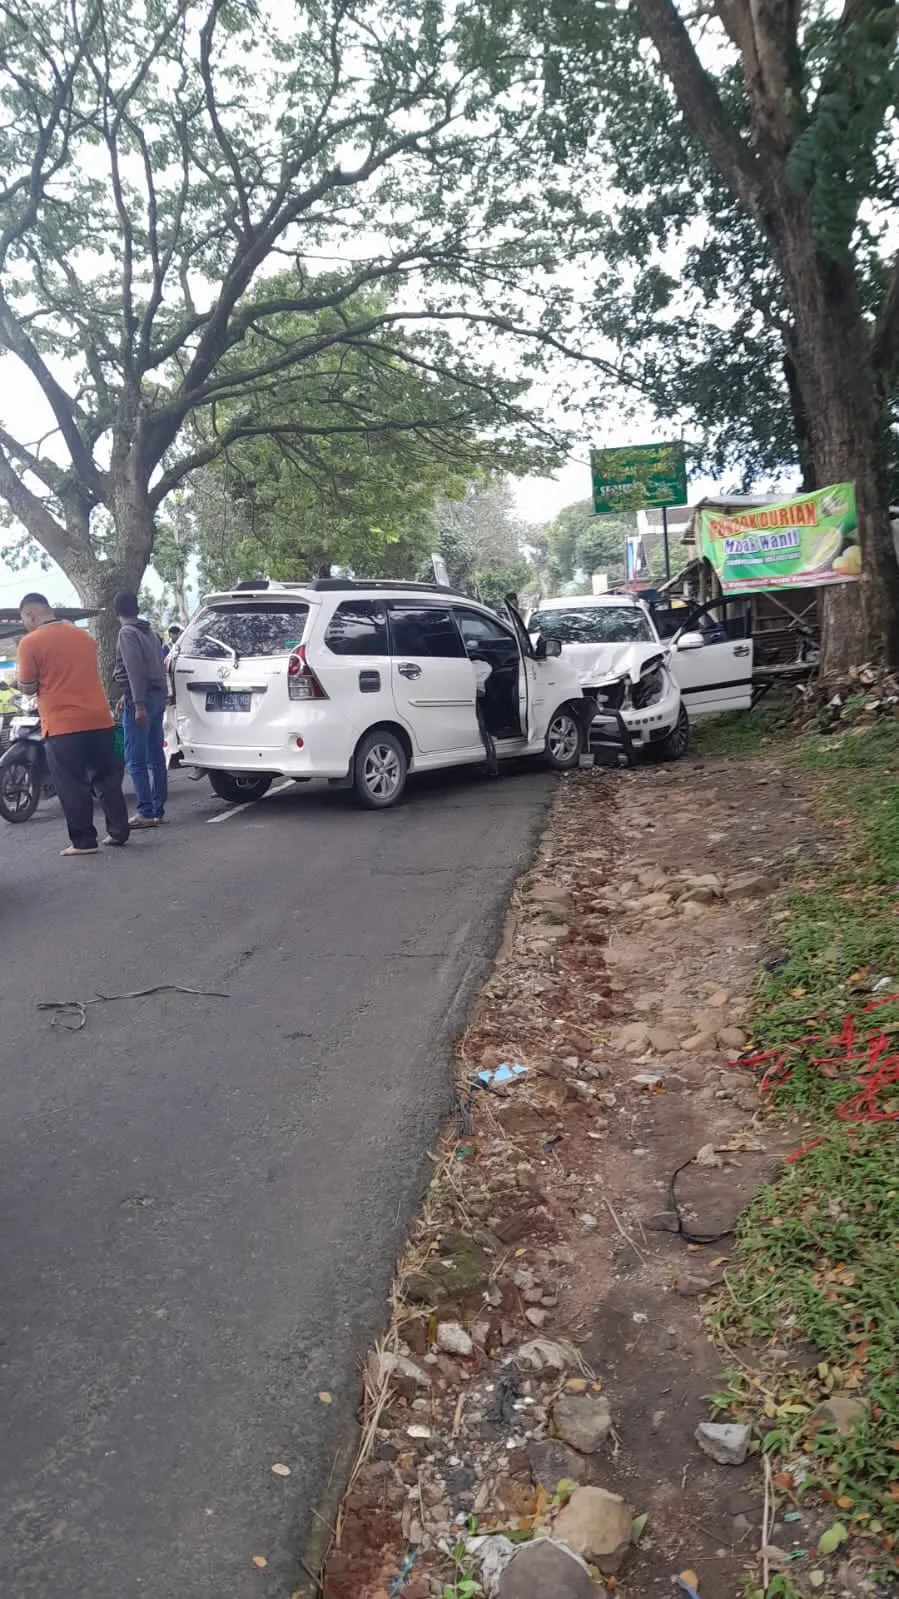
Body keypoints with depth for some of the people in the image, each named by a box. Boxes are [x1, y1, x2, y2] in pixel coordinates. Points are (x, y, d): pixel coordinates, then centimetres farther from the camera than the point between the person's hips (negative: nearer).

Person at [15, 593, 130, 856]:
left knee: (73, 785, 0)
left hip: (63, 725, -6)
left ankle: (84, 841, 2)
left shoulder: (30, 642, -7)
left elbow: (28, 688, -2)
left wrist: (19, 675, 16)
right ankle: (118, 831, 16)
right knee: (107, 778, 13)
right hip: (99, 719, 6)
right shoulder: (83, 635, 13)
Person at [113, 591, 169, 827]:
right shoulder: (148, 632, 18)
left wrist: (138, 704, -23)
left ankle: (145, 812, -10)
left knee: (135, 760, -7)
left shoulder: (127, 633, -10)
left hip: (140, 700, -9)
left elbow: (135, 670, -19)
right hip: (157, 696, 9)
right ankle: (158, 810, 13)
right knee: (155, 757, 10)